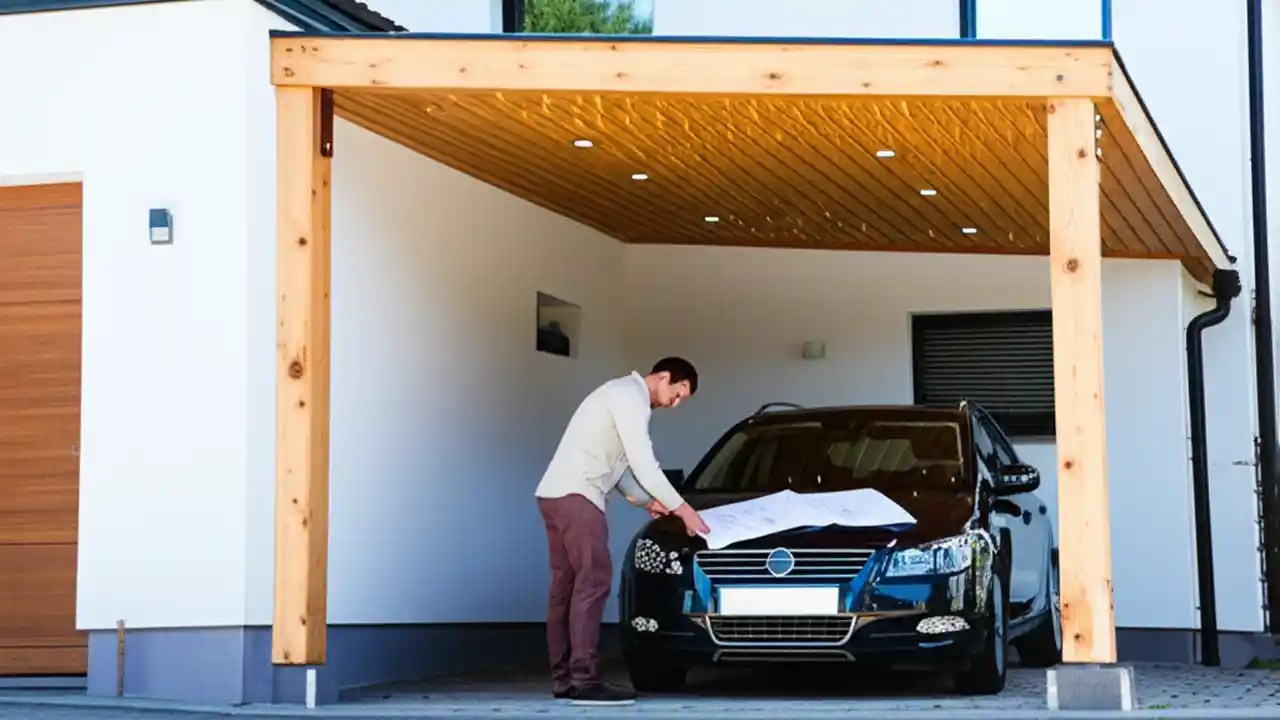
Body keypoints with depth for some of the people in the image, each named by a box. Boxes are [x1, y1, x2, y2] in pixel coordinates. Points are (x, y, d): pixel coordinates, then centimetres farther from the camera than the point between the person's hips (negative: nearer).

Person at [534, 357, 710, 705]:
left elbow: (622, 465, 28)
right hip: (574, 495, -11)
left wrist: (646, 501, 25)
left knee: (567, 584, 9)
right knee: (594, 579, -13)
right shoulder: (631, 397, -10)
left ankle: (563, 677, 10)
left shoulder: (624, 395, 23)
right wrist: (682, 509, -9)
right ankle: (585, 679, -17)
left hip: (557, 494, 11)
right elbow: (643, 465, -15)